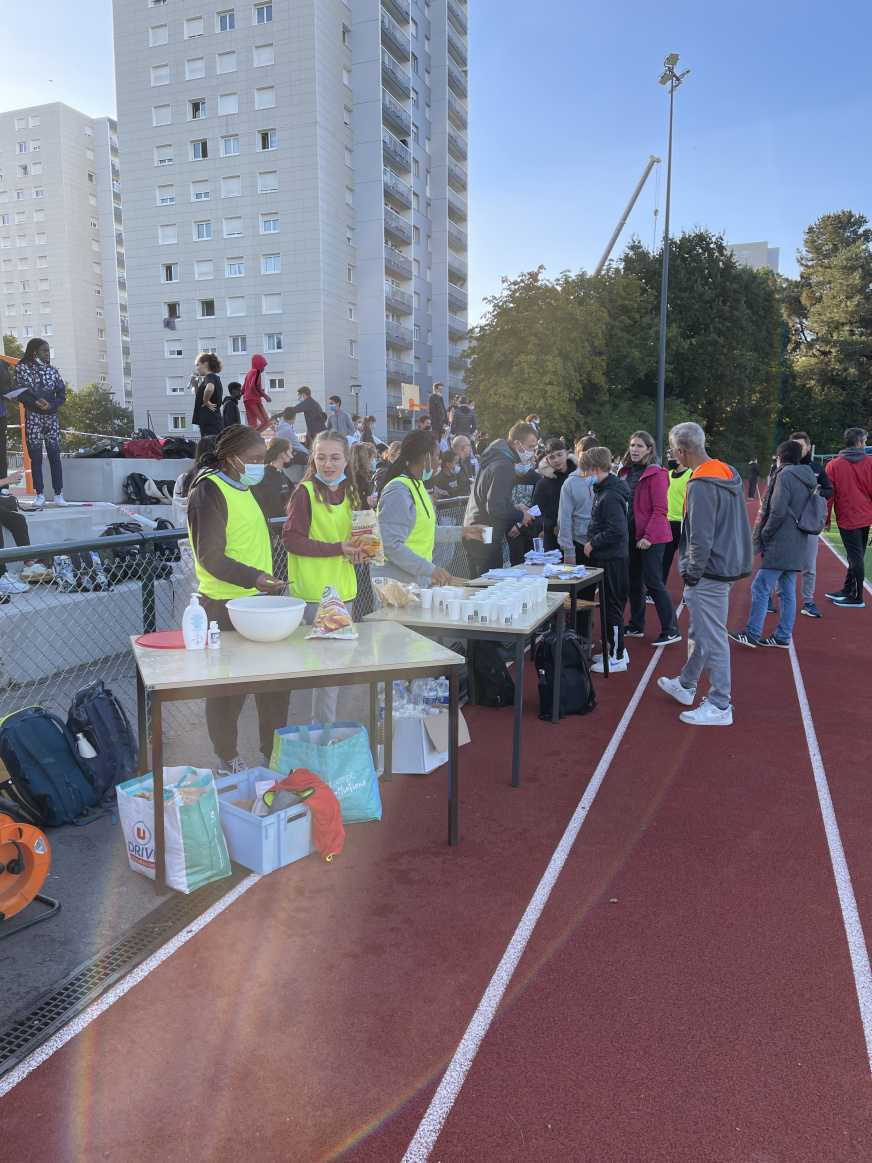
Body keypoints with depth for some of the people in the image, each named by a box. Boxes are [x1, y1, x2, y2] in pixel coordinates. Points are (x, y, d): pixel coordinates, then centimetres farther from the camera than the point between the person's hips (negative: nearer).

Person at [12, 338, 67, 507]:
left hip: (51, 417, 1)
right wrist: (36, 402, -18)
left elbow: (62, 395, 6)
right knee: (35, 456, -2)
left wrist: (50, 405, -13)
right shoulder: (21, 368, 3)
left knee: (54, 455, -3)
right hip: (32, 417, -1)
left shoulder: (53, 370, 8)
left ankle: (59, 494, -2)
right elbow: (17, 393, -2)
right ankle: (40, 495, 2)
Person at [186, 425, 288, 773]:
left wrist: (271, 585, 24)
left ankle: (274, 755, 22)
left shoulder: (243, 489, 17)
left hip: (257, 600, 9)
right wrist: (253, 578, -29)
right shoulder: (208, 492, -12)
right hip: (225, 607, -9)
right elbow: (210, 557, -18)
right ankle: (228, 762, 19)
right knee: (228, 689, 3)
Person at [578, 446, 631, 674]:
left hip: (611, 559, -10)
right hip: (606, 558, 10)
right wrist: (592, 542, 8)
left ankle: (617, 657, 7)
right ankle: (614, 649, 28)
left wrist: (592, 544, -18)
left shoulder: (610, 496, -20)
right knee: (609, 605, 17)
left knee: (611, 606, -2)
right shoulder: (602, 491, 11)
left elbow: (616, 530, -27)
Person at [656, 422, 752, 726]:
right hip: (730, 564, 10)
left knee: (711, 638, -2)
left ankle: (720, 706, 7)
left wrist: (693, 573, -12)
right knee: (698, 632, 23)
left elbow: (701, 538, -25)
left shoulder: (701, 486, -22)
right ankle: (686, 685, 38)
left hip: (709, 574, -10)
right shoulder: (729, 474, 9)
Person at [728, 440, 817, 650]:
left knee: (760, 588, -6)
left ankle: (752, 634, -5)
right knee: (787, 592, 11)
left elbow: (778, 512, -19)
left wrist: (764, 535, -7)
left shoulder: (785, 476, -12)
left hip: (780, 545, -9)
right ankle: (783, 637, 15)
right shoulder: (807, 478, 15)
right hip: (796, 545, 9)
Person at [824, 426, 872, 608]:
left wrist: (826, 519, 3)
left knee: (855, 557, 0)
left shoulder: (833, 465, -6)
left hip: (847, 518, -3)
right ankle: (847, 590, 25)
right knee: (857, 556, 13)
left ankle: (856, 597, 5)